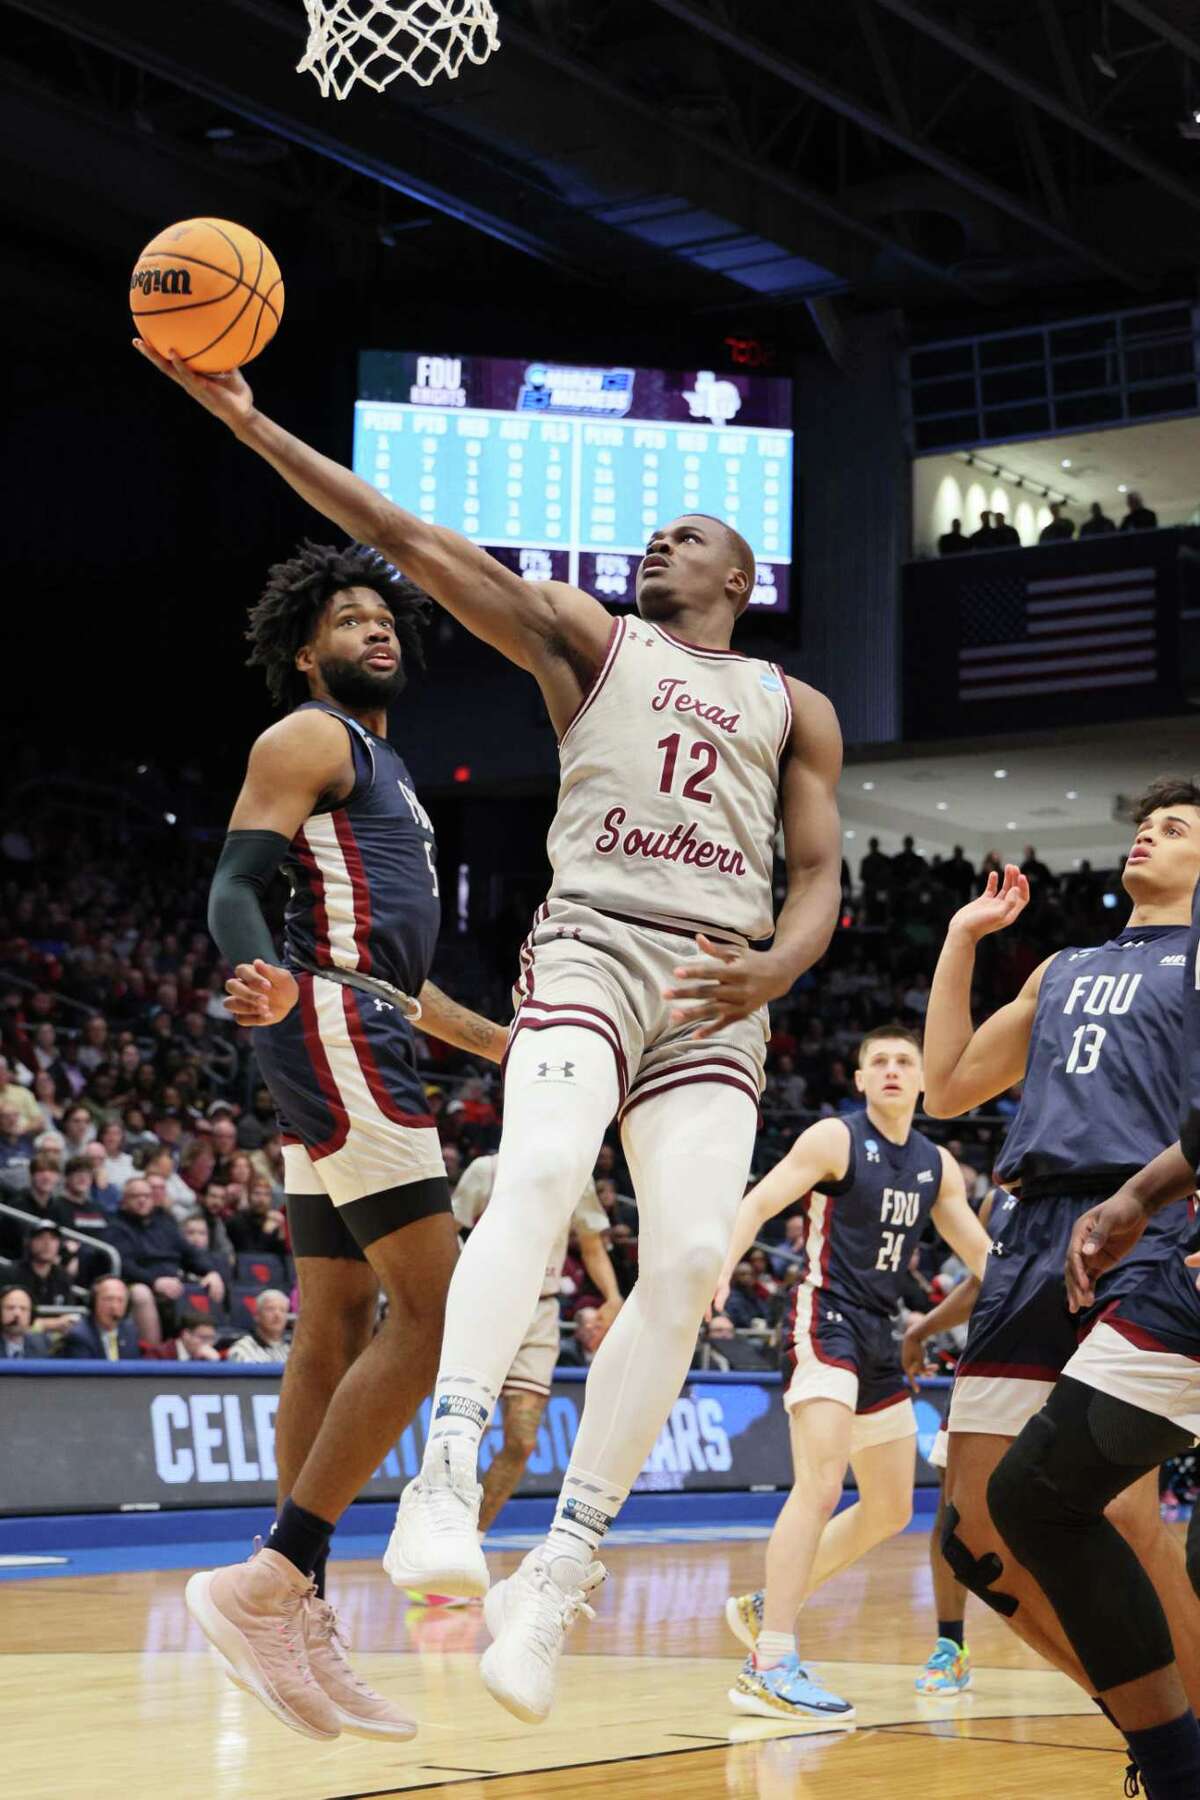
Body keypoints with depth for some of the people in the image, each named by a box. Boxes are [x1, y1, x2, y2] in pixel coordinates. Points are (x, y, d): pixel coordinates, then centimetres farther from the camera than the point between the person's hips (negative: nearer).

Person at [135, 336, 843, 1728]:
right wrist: (250, 423, -3)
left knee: (689, 1262, -15)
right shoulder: (587, 637, 17)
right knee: (539, 1171, -31)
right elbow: (413, 543, 7)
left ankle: (555, 1581, -11)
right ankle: (446, 1480, -40)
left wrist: (772, 970, -10)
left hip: (718, 989, 2)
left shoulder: (794, 708, 22)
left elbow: (819, 879, 14)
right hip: (590, 946, -2)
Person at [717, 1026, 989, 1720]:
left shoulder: (937, 1165, 13)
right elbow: (759, 1203, -14)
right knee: (821, 1487, -23)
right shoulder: (835, 1139, -6)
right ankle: (772, 1669, -28)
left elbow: (981, 1253, 20)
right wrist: (721, 1269, -30)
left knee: (890, 1510, 13)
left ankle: (767, 1606, 27)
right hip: (829, 1319, -8)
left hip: (880, 1336, 8)